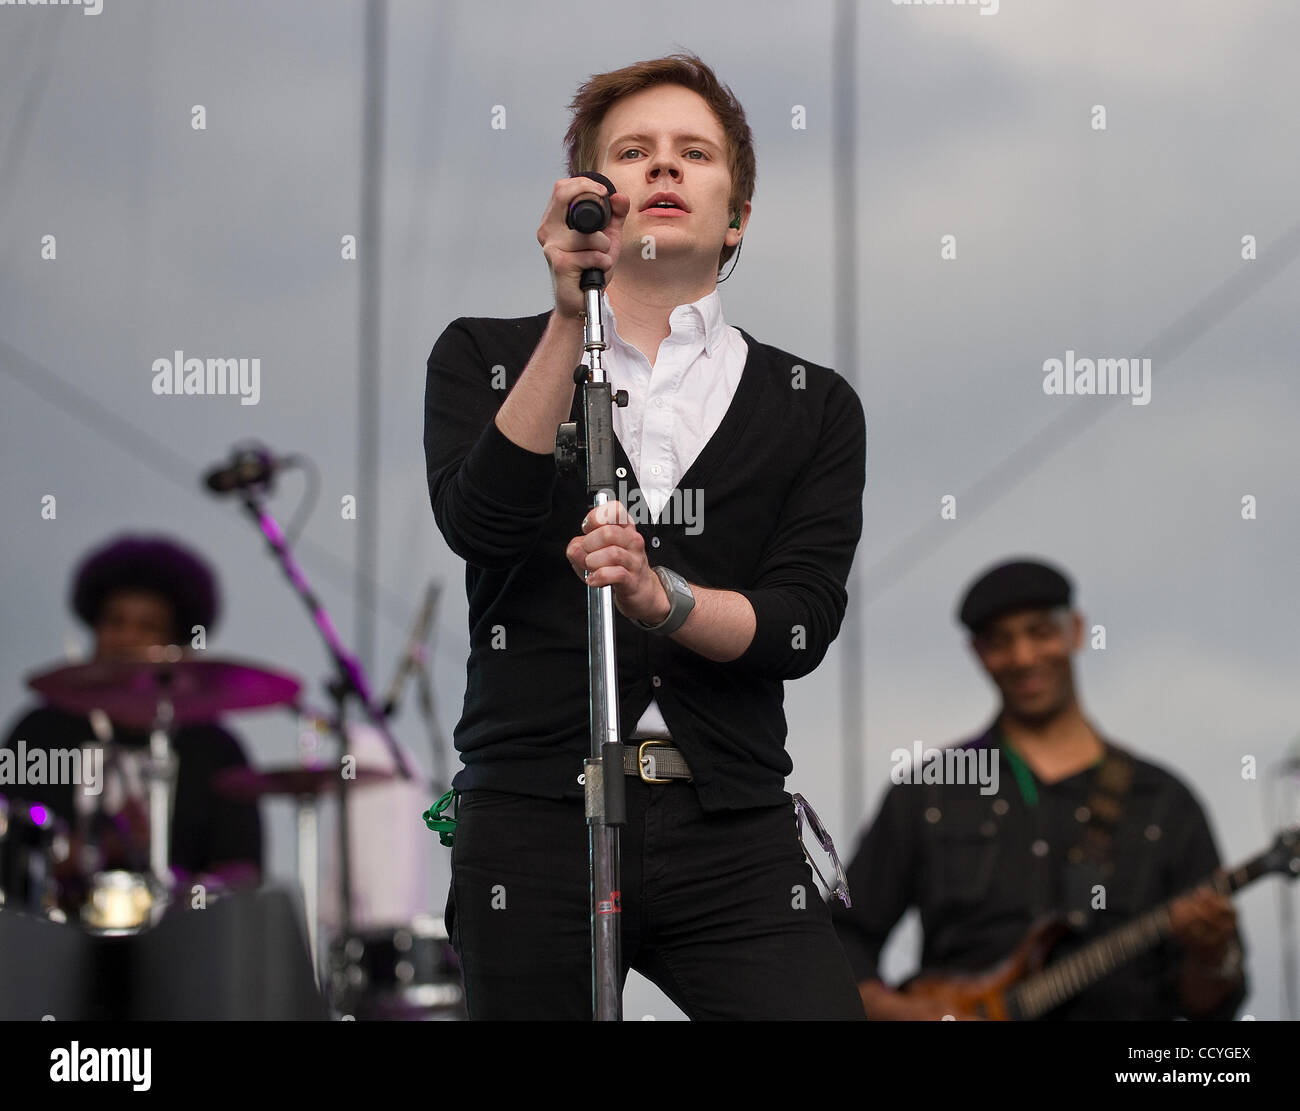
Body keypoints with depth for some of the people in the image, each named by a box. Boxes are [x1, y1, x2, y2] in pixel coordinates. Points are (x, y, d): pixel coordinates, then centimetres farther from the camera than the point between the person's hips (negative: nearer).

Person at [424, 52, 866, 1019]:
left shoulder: (814, 405, 14)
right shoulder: (487, 359, 12)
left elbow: (800, 625, 2)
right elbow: (480, 523, -7)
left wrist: (661, 597, -17)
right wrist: (573, 318, -14)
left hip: (734, 835, 1)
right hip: (533, 820, -1)